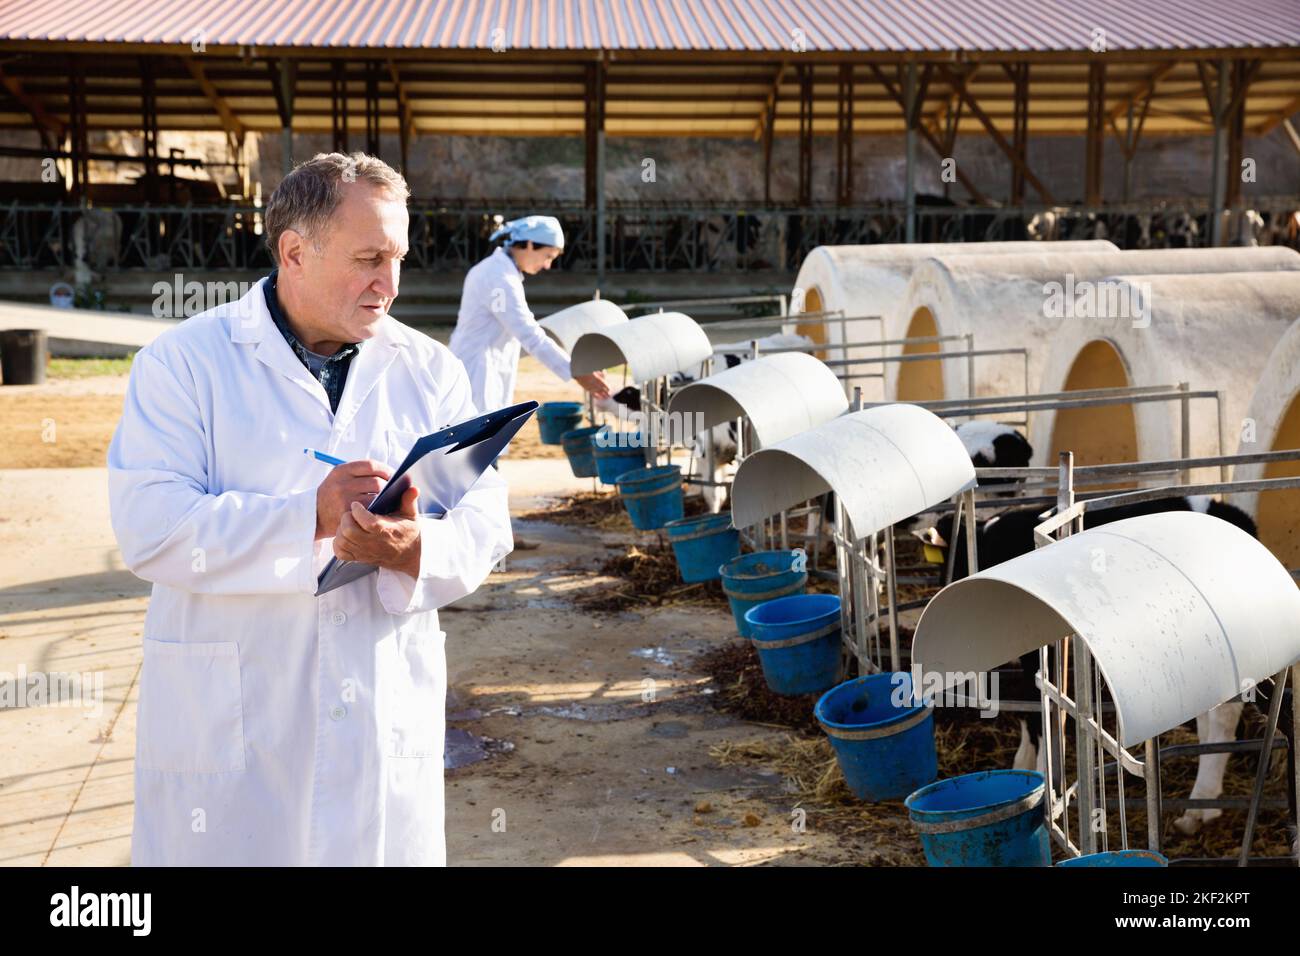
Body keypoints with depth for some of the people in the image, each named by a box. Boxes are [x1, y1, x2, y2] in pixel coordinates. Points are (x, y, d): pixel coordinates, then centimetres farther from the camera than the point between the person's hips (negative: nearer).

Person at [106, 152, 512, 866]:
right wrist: (311, 517, -25)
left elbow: (485, 527, 0)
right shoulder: (185, 363, -3)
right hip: (228, 728, -2)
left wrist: (414, 549, -22)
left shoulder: (430, 371, 6)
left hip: (390, 722, 3)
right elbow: (149, 527, -15)